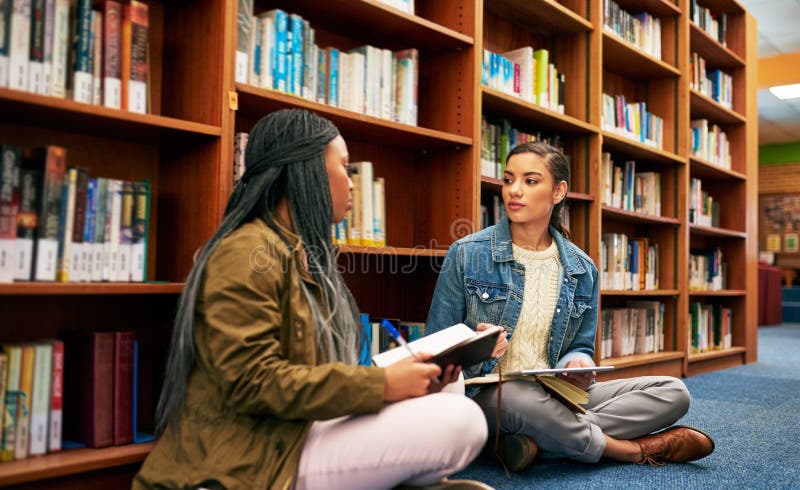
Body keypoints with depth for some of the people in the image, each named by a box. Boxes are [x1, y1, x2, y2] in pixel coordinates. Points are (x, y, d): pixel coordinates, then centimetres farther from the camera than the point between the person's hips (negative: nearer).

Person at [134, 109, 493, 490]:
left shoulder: (306, 254, 18)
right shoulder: (247, 253, -12)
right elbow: (253, 382, -22)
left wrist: (402, 376, 1)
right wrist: (382, 384, -21)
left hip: (291, 437, 9)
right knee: (461, 419, -18)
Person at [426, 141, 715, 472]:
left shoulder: (582, 270, 7)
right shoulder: (466, 254, -3)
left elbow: (580, 347, 14)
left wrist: (577, 365, -11)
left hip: (556, 397, 5)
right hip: (485, 394, -5)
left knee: (673, 393, -8)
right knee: (517, 399, -41)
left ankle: (538, 443, -22)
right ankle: (638, 450, -14)